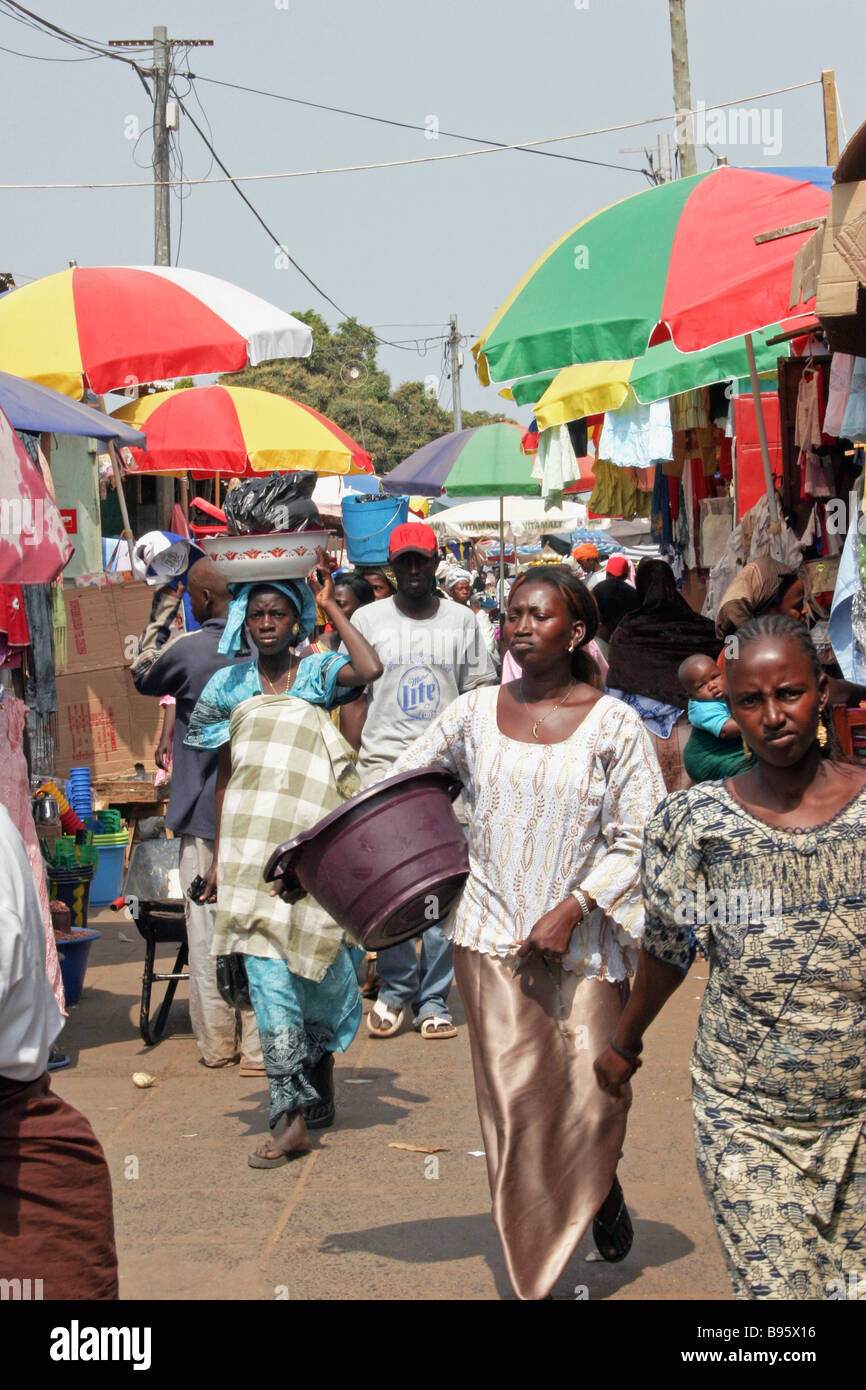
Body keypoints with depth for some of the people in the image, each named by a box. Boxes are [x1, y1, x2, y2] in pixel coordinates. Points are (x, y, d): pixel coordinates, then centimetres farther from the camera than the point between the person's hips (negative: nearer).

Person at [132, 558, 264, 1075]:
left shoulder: (187, 651, -9)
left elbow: (142, 677, 11)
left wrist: (162, 612, 13)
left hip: (204, 811, -2)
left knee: (206, 926, 8)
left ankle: (216, 1042, 15)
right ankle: (260, 1046, 4)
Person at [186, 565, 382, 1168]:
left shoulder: (319, 672, 3)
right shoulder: (231, 684, 12)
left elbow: (370, 670, -20)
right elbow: (226, 775, 15)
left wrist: (331, 606, -10)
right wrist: (219, 857, 13)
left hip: (312, 841, -2)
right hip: (253, 845, 2)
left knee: (318, 956, 4)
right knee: (269, 974, -4)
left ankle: (319, 1058, 34)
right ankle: (293, 1116, -2)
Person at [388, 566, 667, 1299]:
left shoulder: (613, 724, -4)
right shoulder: (475, 712, 4)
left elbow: (640, 841, -4)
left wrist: (574, 909, -14)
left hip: (583, 939, -1)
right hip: (493, 934, 2)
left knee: (594, 1096, 0)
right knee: (513, 1099, -1)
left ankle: (600, 1185, 38)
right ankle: (532, 1275, 12)